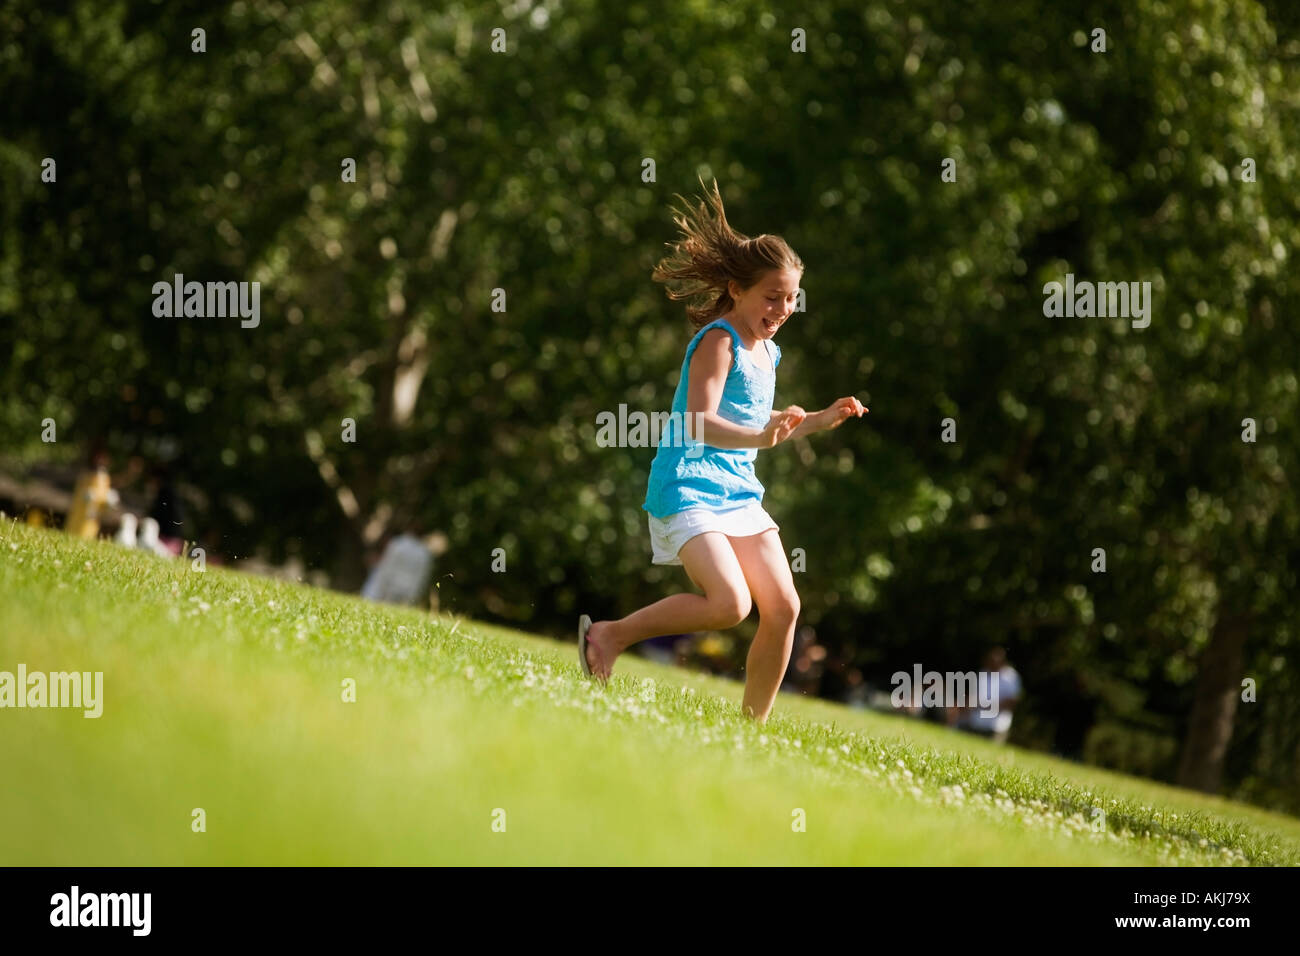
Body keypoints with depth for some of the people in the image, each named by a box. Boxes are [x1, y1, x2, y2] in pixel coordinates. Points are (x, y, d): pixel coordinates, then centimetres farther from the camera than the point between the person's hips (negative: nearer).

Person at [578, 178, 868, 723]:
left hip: (739, 495, 9)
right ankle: (610, 635, -6)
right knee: (729, 605, -24)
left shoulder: (766, 352, 15)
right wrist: (759, 436, -41)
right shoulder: (718, 341, -13)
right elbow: (700, 423, -26)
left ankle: (752, 730, 11)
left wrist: (821, 420, 19)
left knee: (783, 608, -1)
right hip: (687, 489, -9)